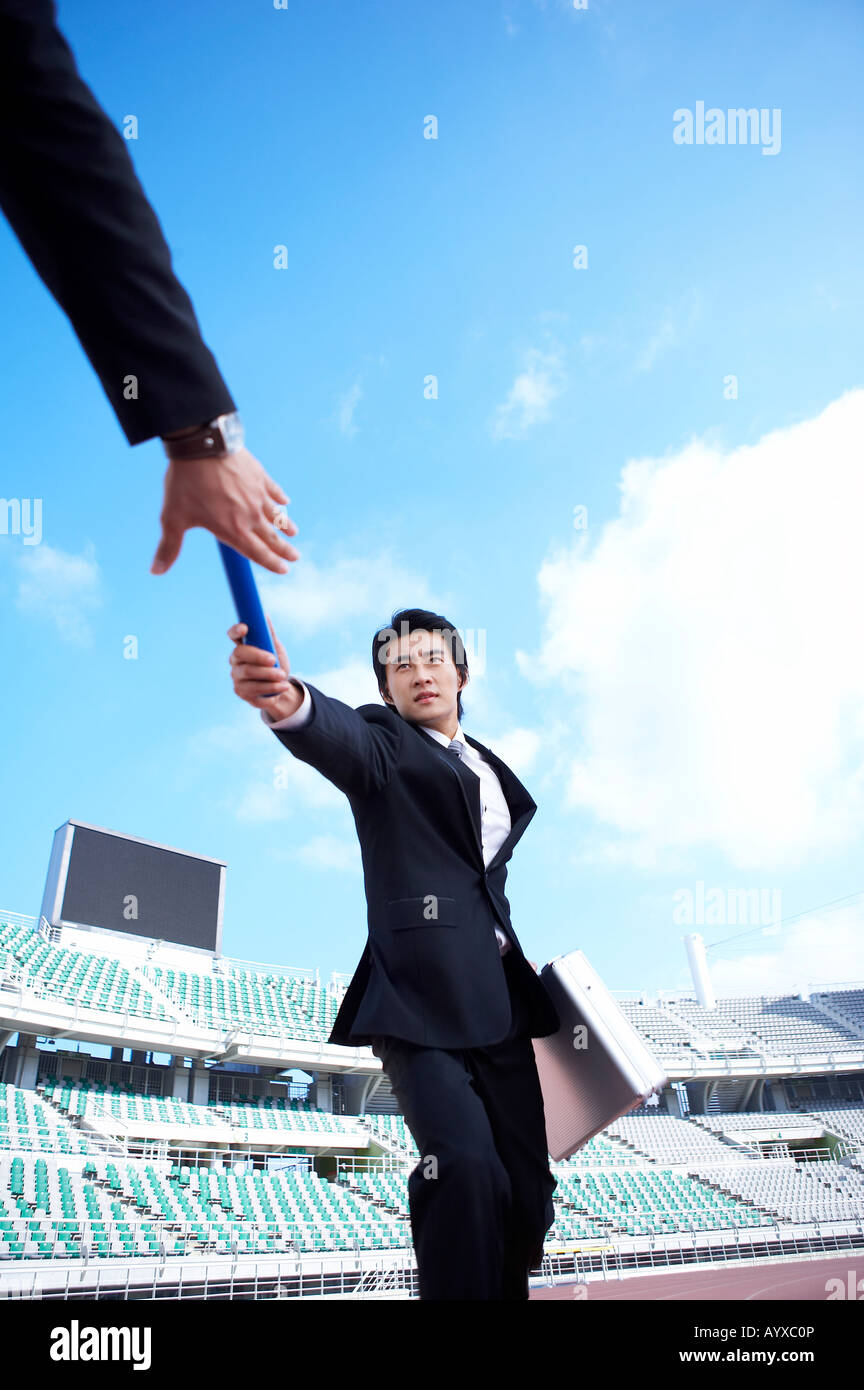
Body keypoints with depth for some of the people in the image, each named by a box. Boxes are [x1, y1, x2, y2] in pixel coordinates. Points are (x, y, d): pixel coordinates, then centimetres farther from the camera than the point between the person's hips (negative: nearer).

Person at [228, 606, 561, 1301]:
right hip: (420, 996, -6)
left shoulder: (492, 770, 22)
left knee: (527, 1190, 8)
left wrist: (523, 973, 12)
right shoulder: (384, 740, 1)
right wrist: (289, 701, -47)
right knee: (466, 1169, -24)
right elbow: (341, 738, -24)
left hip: (498, 1003, 7)